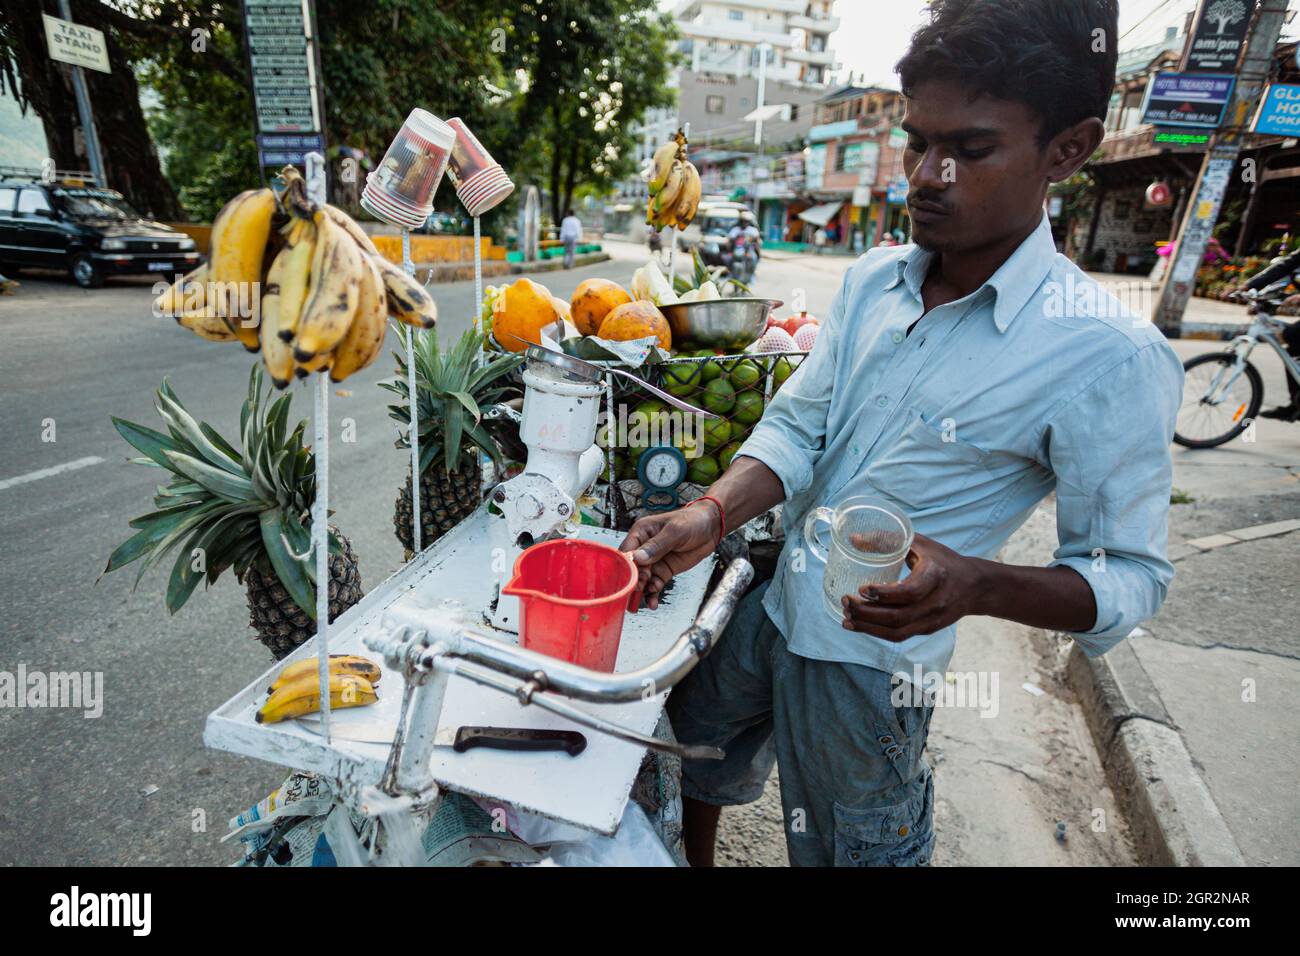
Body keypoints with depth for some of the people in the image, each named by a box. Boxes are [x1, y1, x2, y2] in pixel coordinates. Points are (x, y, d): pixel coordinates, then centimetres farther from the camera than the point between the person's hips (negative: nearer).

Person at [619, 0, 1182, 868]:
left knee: (856, 847, 20)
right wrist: (712, 516, -21)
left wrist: (976, 585, -34)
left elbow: (1130, 576, -15)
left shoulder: (1112, 358, -19)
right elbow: (798, 425, -4)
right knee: (697, 751, 26)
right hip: (774, 604, 6)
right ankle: (698, 862, 58)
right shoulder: (871, 281, -2)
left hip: (874, 656, -5)